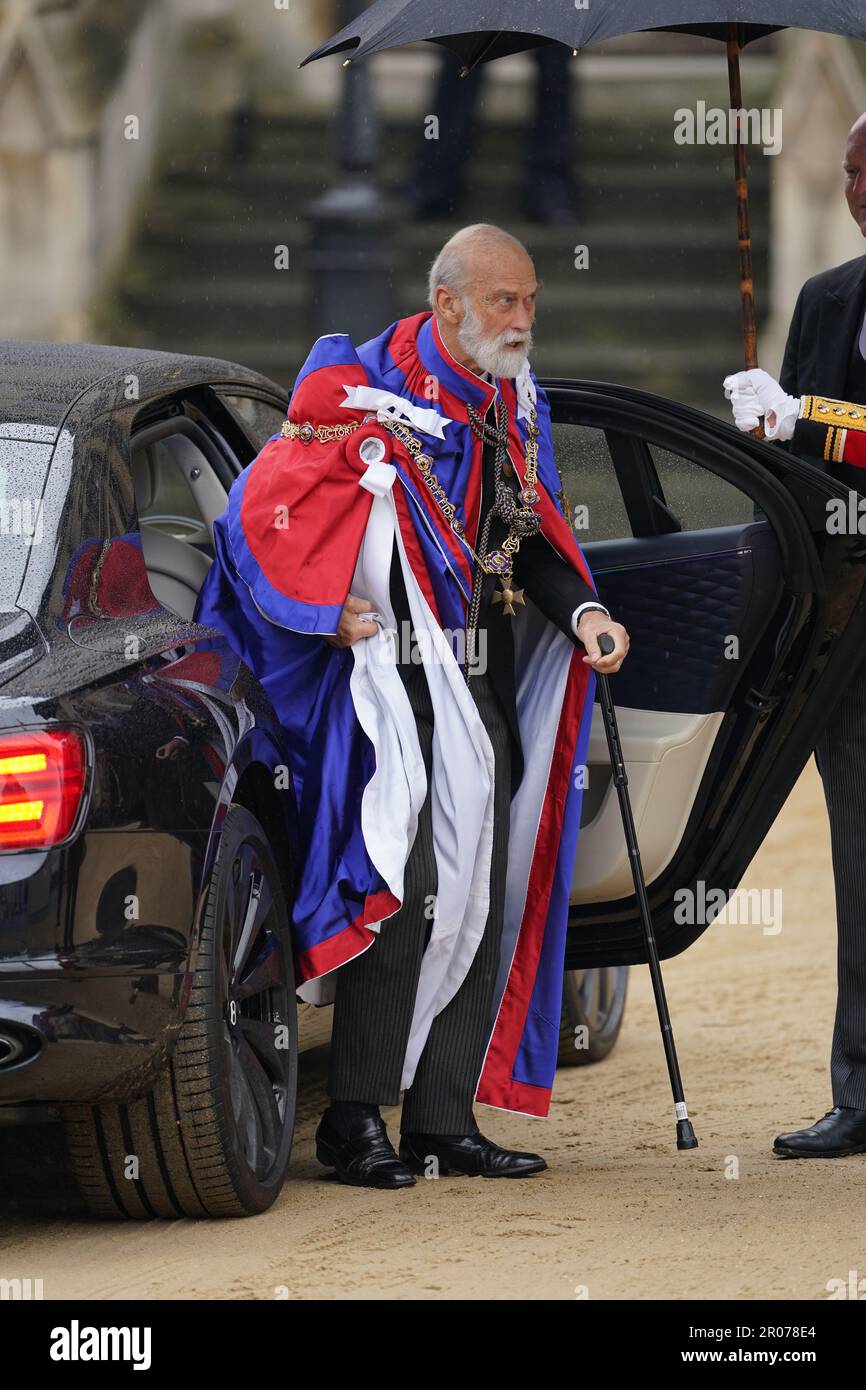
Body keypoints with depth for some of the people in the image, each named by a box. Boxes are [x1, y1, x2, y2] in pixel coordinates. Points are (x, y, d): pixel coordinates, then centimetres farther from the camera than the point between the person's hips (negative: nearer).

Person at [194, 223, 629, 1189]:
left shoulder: (514, 407, 11)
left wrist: (579, 610, -2)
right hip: (391, 682, -7)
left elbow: (527, 539, 15)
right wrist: (337, 614, -15)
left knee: (481, 898, 6)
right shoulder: (363, 394, -10)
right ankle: (355, 1121, -5)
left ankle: (445, 1119, 13)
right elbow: (267, 509, -10)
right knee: (402, 889, -12)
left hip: (484, 689, 7)